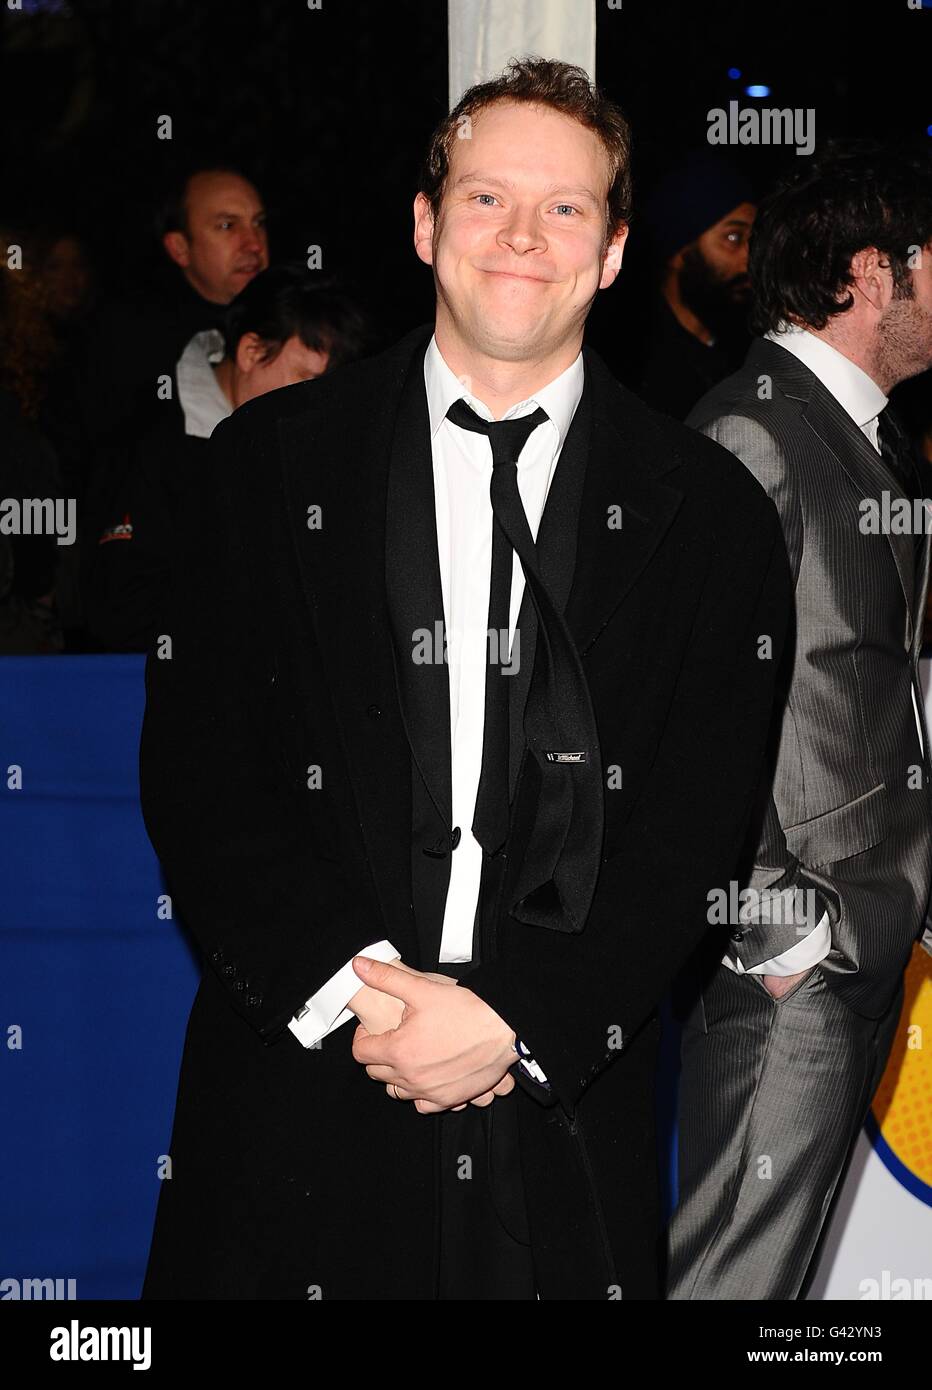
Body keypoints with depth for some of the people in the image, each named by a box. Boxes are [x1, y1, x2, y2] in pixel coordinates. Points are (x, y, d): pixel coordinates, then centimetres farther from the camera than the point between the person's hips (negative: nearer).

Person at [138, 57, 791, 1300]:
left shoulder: (708, 511, 4)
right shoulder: (272, 462, 4)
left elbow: (696, 824, -1)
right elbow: (193, 768, 0)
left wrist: (514, 1018, -12)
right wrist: (349, 983, -12)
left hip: (565, 1107, 0)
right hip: (299, 1088, 0)